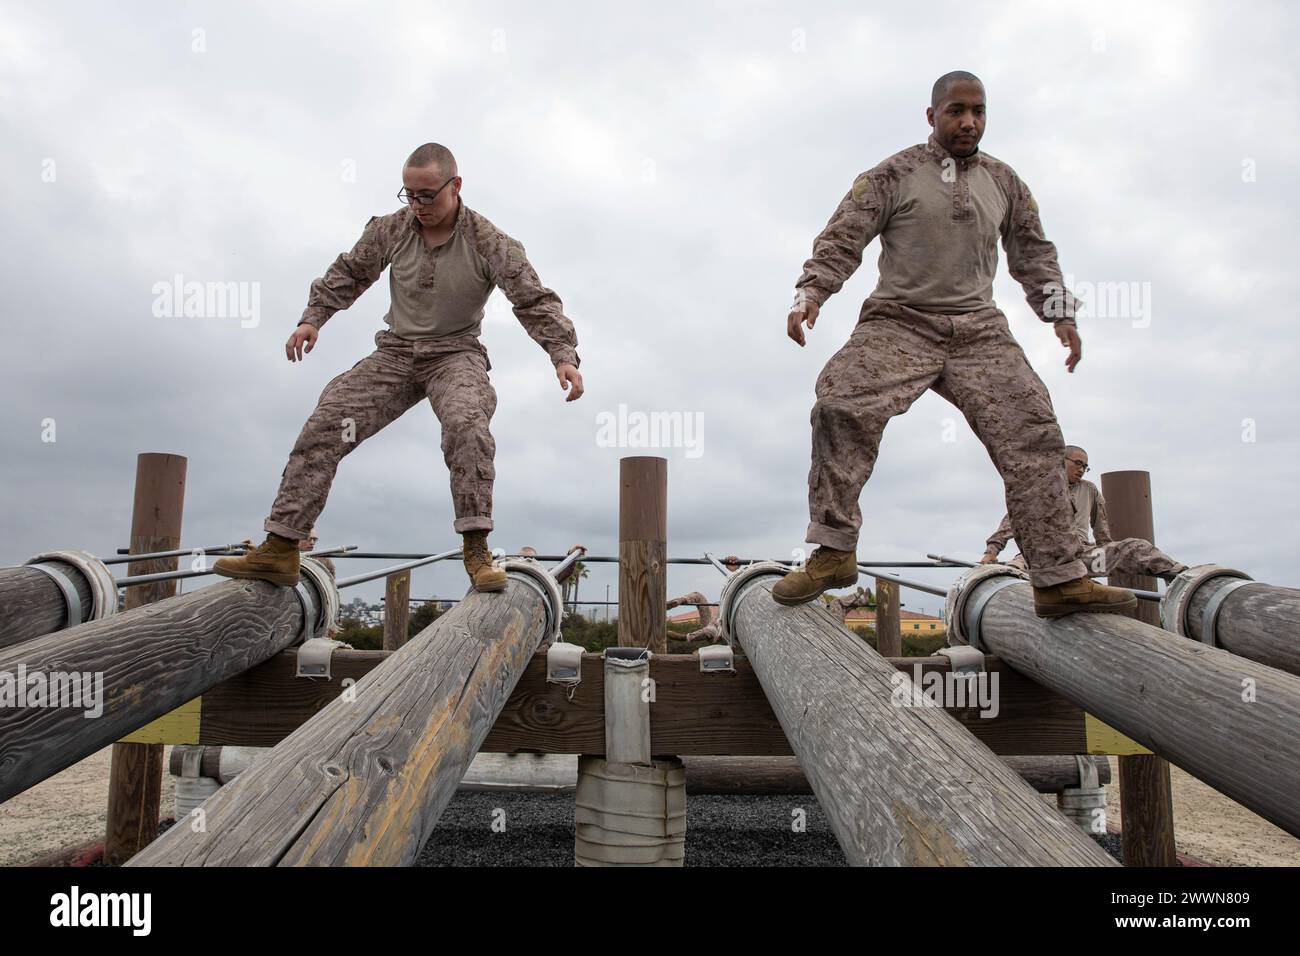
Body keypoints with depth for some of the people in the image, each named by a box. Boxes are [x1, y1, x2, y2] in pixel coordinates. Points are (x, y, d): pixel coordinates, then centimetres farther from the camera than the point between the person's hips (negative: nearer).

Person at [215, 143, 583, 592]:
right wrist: (313, 317, 4)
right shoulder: (392, 228, 0)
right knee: (325, 424, -13)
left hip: (456, 354, -3)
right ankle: (280, 549, -9)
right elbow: (349, 272, 15)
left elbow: (536, 302, -10)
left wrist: (564, 355, -23)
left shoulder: (490, 243, -10)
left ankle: (477, 551, -33)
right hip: (395, 352, 4)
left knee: (467, 421, -37)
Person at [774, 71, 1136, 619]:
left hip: (978, 329, 4)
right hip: (900, 322, -3)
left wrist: (1060, 313, 15)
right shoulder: (894, 174, 7)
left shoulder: (1003, 182, 19)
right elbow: (843, 237, 0)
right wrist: (811, 292, -17)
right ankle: (832, 551, -20)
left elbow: (1033, 252, 26)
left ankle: (1059, 580, -4)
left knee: (1032, 430, -10)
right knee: (841, 404, -29)